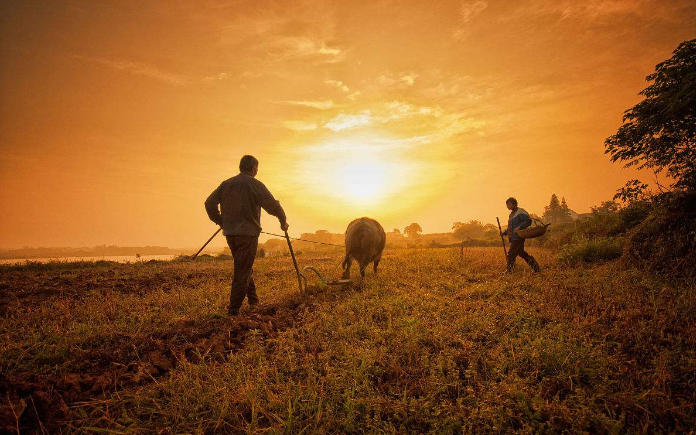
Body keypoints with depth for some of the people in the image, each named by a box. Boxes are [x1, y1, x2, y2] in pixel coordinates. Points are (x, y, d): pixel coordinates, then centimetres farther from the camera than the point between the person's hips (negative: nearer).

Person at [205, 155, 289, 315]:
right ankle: (233, 309, 1)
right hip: (248, 233, -6)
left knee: (244, 268, 21)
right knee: (243, 272, 0)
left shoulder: (226, 184, 11)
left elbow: (209, 202, 9)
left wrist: (221, 222, 18)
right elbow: (273, 205, -9)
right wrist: (283, 222, 6)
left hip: (230, 233, 7)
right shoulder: (255, 184, -7)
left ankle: (253, 299, 26)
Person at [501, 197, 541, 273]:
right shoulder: (512, 214, 20)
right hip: (513, 238, 10)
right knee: (521, 253, 13)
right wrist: (505, 232, 12)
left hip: (518, 237, -10)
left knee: (511, 254, -7)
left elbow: (528, 220, -20)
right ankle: (536, 268, 20)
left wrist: (519, 227, -27)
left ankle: (509, 271, 1)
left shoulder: (520, 212, -9)